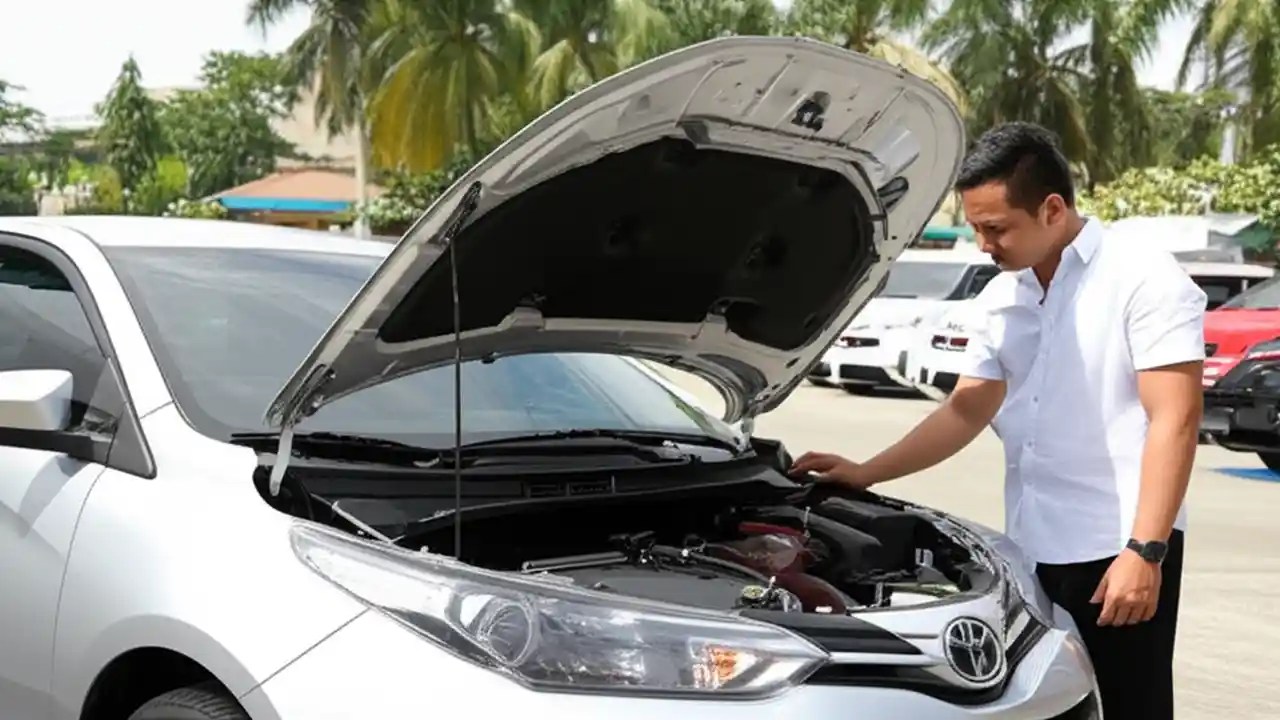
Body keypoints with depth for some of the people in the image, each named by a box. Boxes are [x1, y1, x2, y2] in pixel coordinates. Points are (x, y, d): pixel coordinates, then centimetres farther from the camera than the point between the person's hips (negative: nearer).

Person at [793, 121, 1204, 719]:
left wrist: (1146, 550, -21)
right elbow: (966, 410, 16)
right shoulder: (1000, 301, 12)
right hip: (1032, 548, 7)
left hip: (1119, 550, -7)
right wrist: (867, 473, 10)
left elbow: (1175, 420, -15)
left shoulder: (1144, 279, -10)